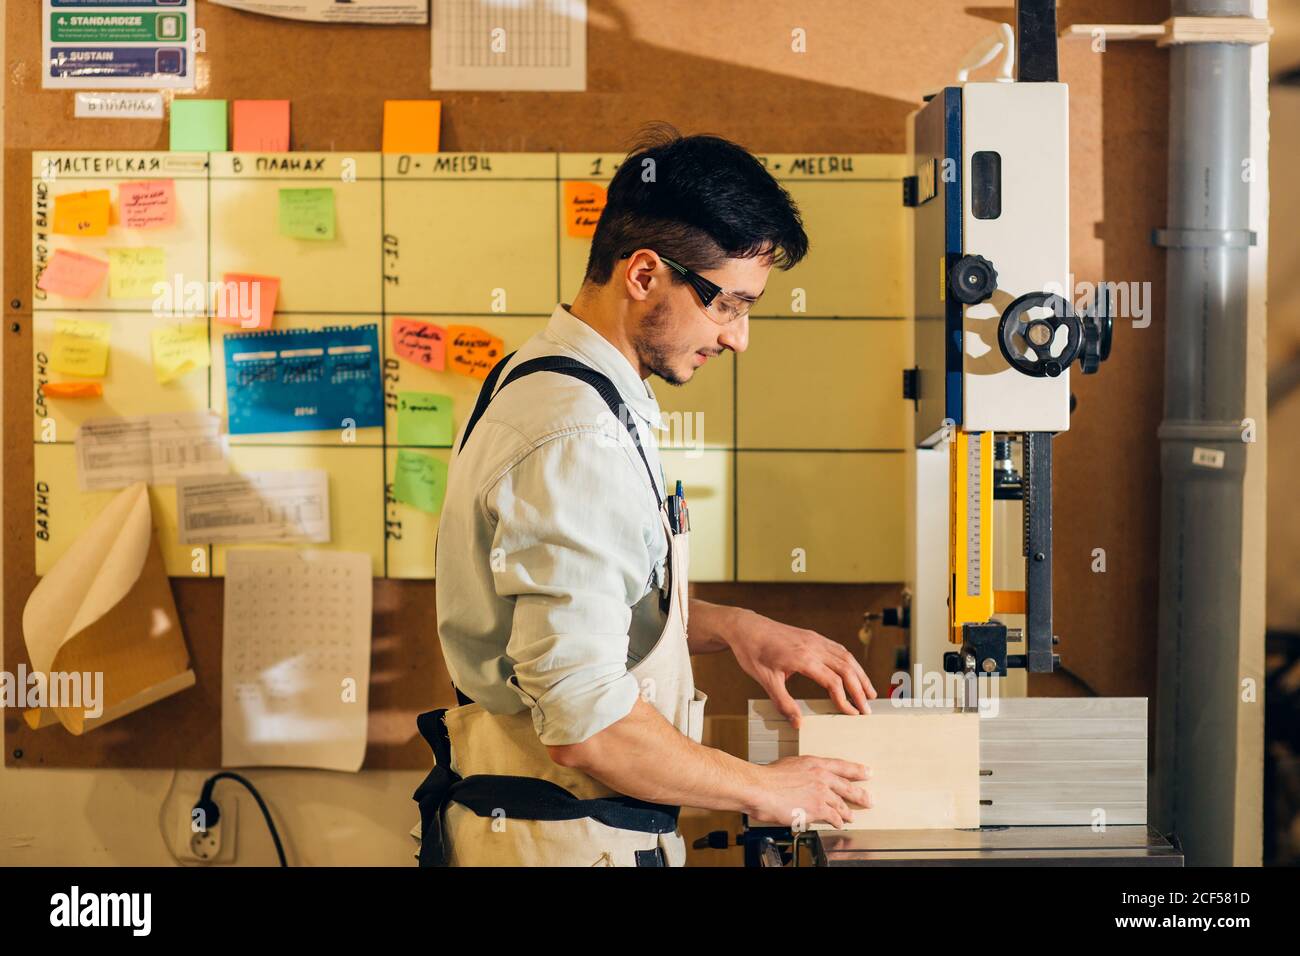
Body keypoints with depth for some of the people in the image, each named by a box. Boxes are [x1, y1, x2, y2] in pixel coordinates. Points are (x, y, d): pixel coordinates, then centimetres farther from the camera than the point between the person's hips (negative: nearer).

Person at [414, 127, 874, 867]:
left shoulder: (548, 381, 7)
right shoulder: (574, 441, -25)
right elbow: (587, 727, -27)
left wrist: (731, 628, 6)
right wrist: (765, 791, -14)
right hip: (563, 836, -9)